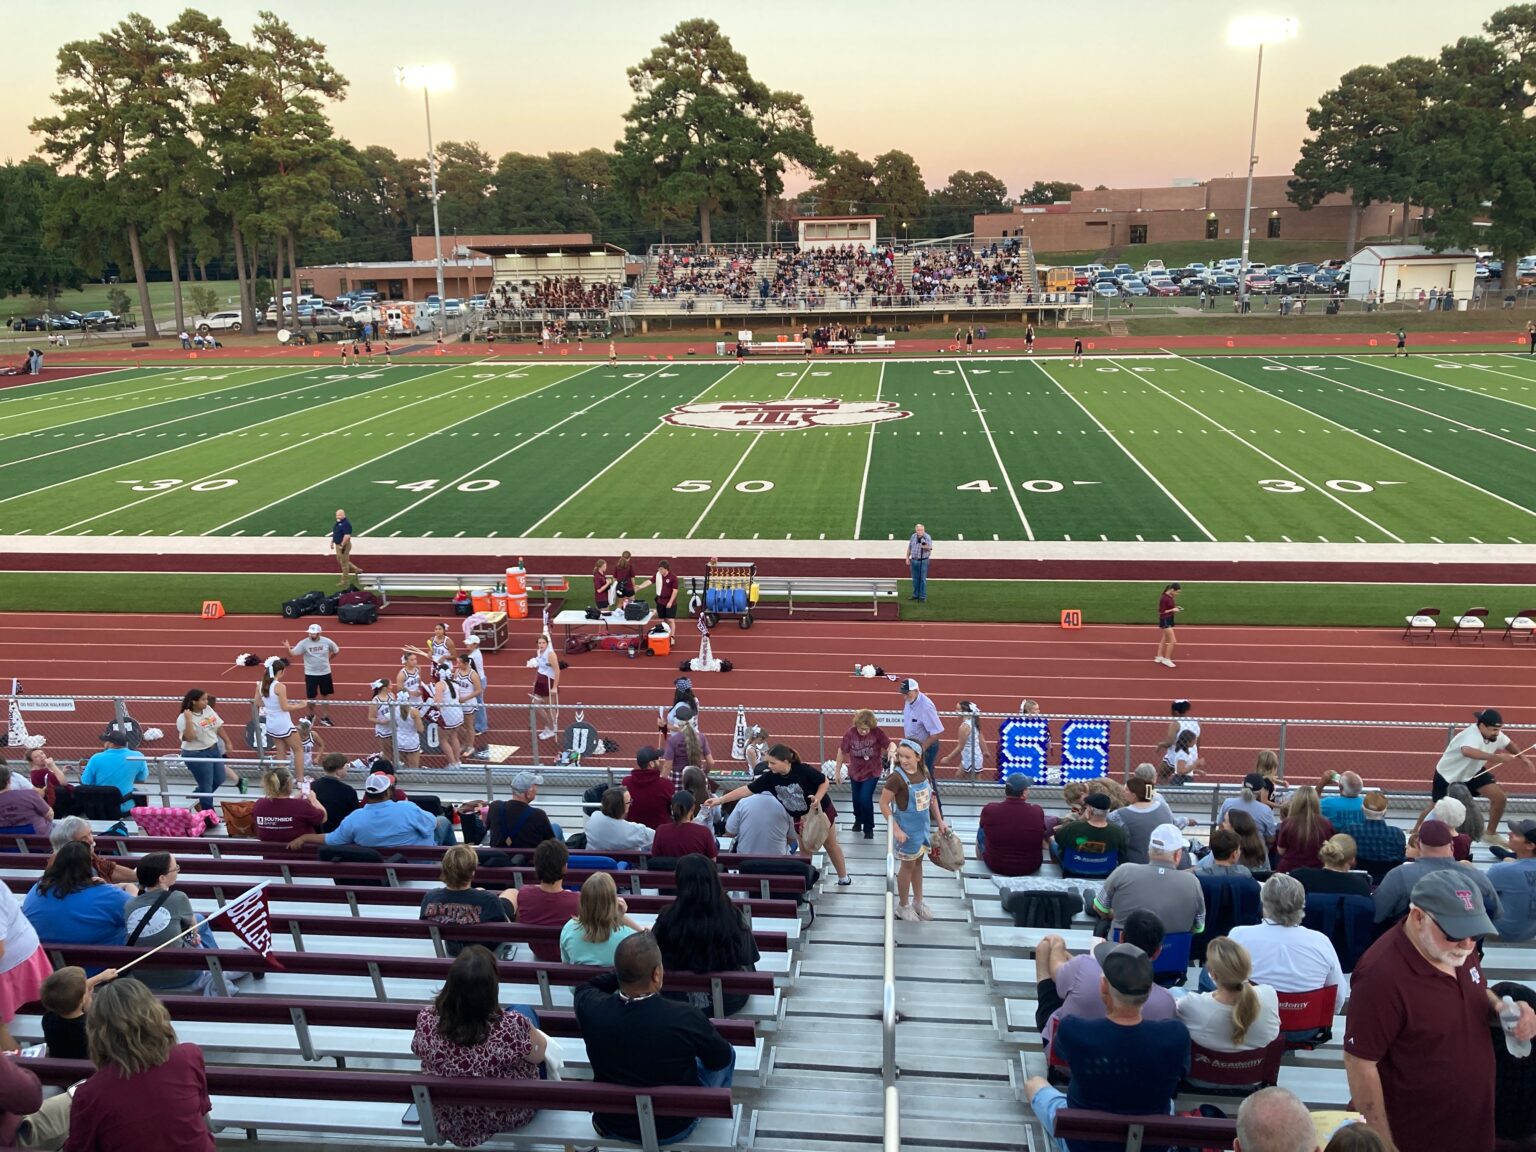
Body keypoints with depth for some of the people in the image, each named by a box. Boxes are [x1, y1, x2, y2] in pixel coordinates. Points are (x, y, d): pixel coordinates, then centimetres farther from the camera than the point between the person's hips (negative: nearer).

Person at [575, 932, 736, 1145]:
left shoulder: (591, 1009, -23)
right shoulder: (686, 1017, -32)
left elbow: (585, 987, 5)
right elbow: (720, 1059, -10)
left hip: (611, 1125, 3)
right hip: (674, 1128, -3)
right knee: (727, 1055, 21)